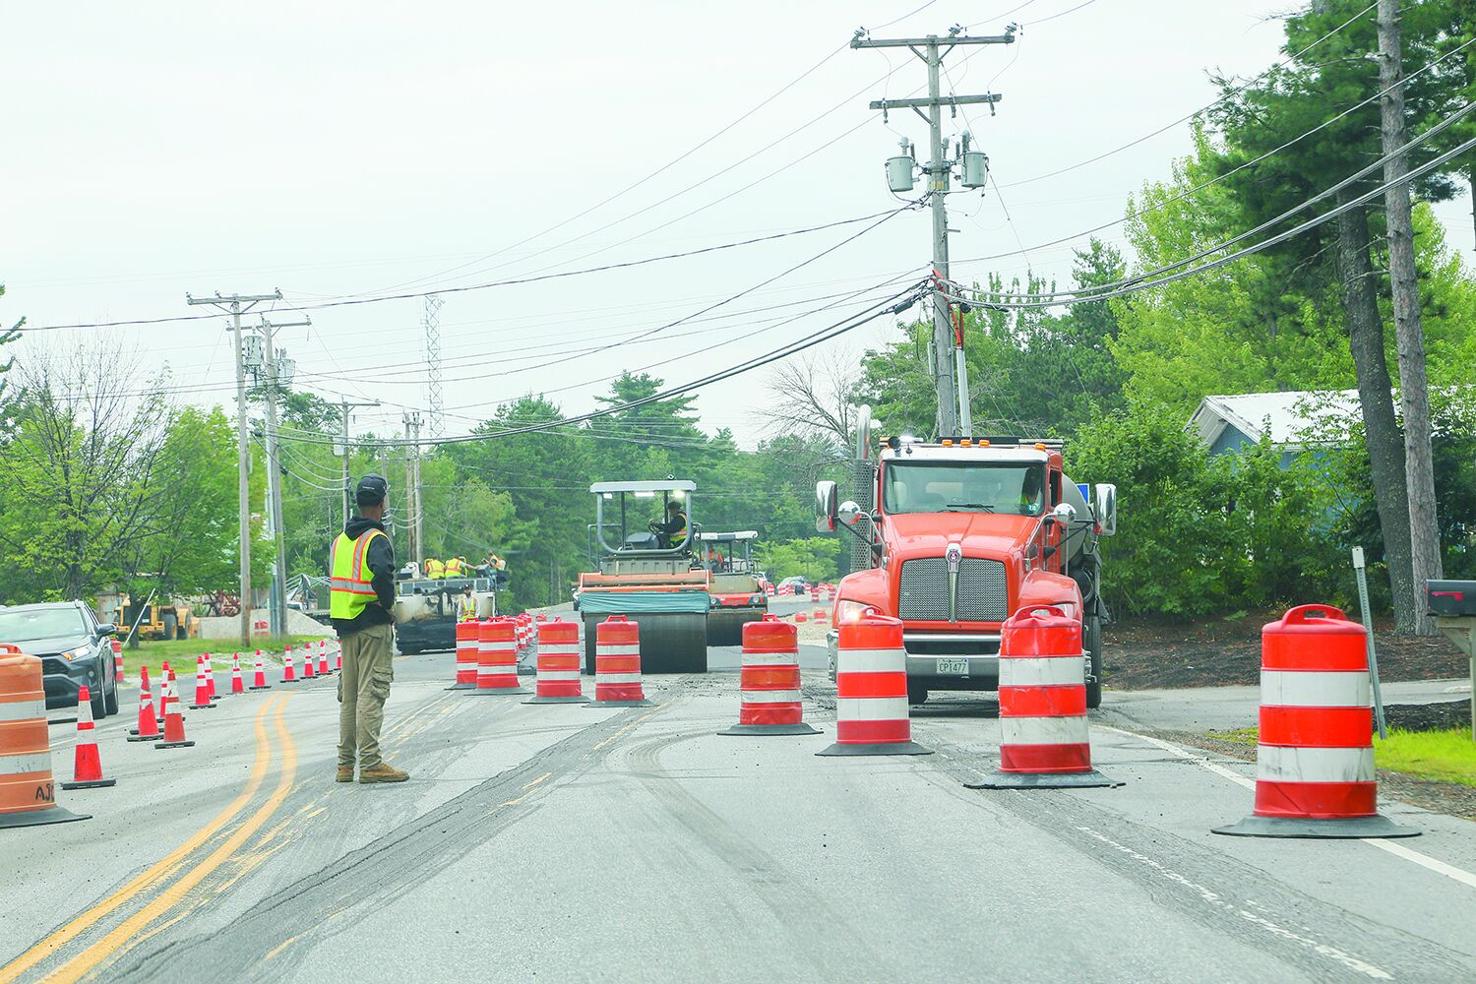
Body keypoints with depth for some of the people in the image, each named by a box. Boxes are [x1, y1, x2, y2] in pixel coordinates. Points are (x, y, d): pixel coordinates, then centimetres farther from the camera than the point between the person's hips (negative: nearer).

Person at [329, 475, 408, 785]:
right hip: (373, 625, -7)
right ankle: (370, 764, -10)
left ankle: (346, 763, 16)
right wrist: (389, 605, -15)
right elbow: (382, 573, -30)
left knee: (349, 696, 13)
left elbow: (335, 577, 14)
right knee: (371, 693, -8)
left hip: (345, 626, 8)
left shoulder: (340, 540, 13)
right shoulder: (376, 540, -12)